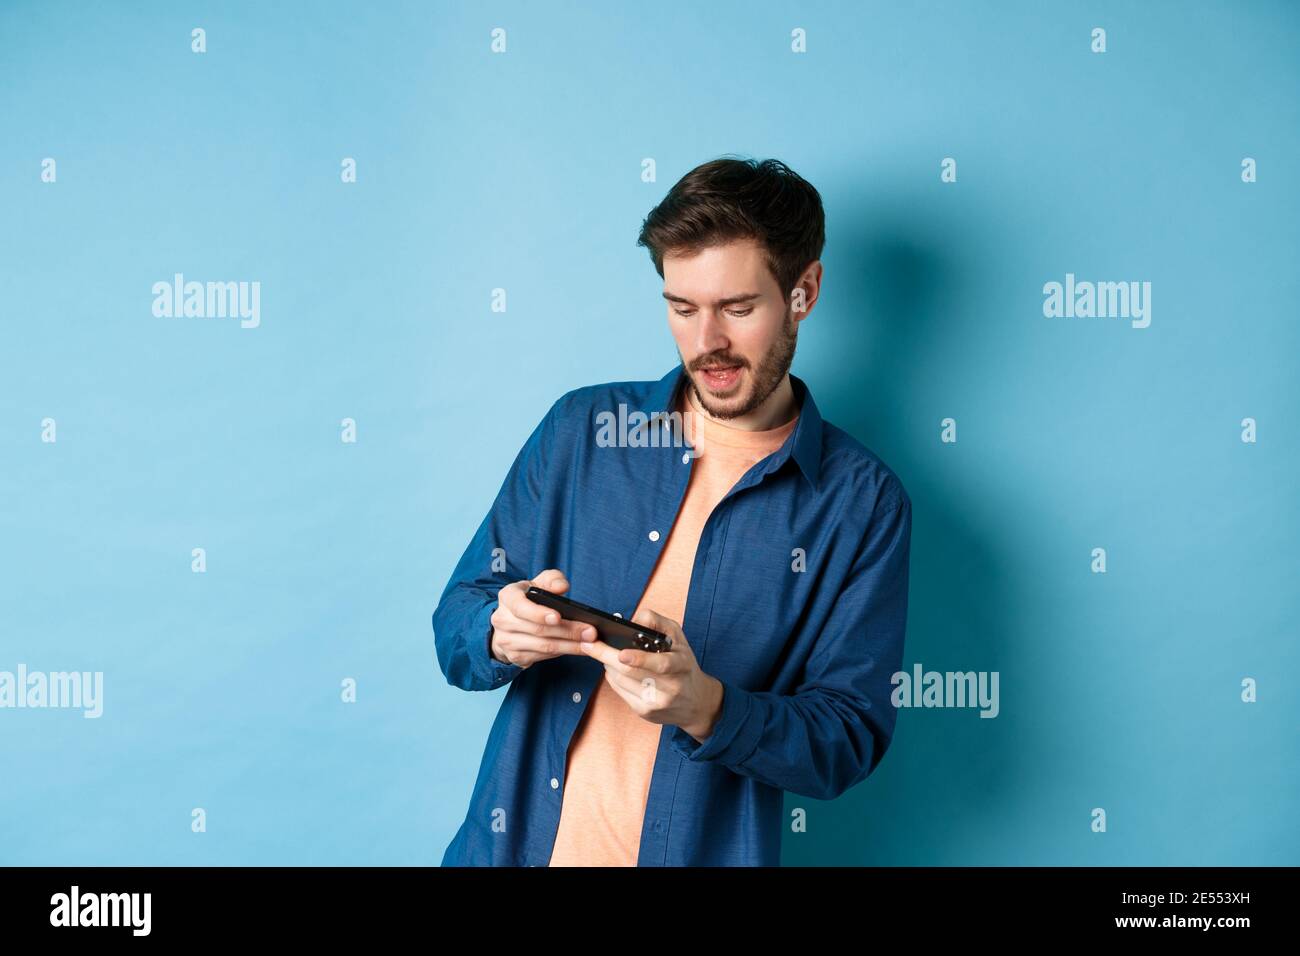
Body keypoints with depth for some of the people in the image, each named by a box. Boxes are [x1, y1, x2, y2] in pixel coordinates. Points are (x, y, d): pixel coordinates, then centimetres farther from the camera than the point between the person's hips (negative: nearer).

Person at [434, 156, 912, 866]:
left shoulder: (865, 503, -2)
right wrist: (502, 636, -16)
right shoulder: (581, 427, 4)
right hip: (514, 843, 2)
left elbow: (850, 739, -4)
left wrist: (707, 708, -20)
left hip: (706, 851, -2)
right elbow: (453, 633, 5)